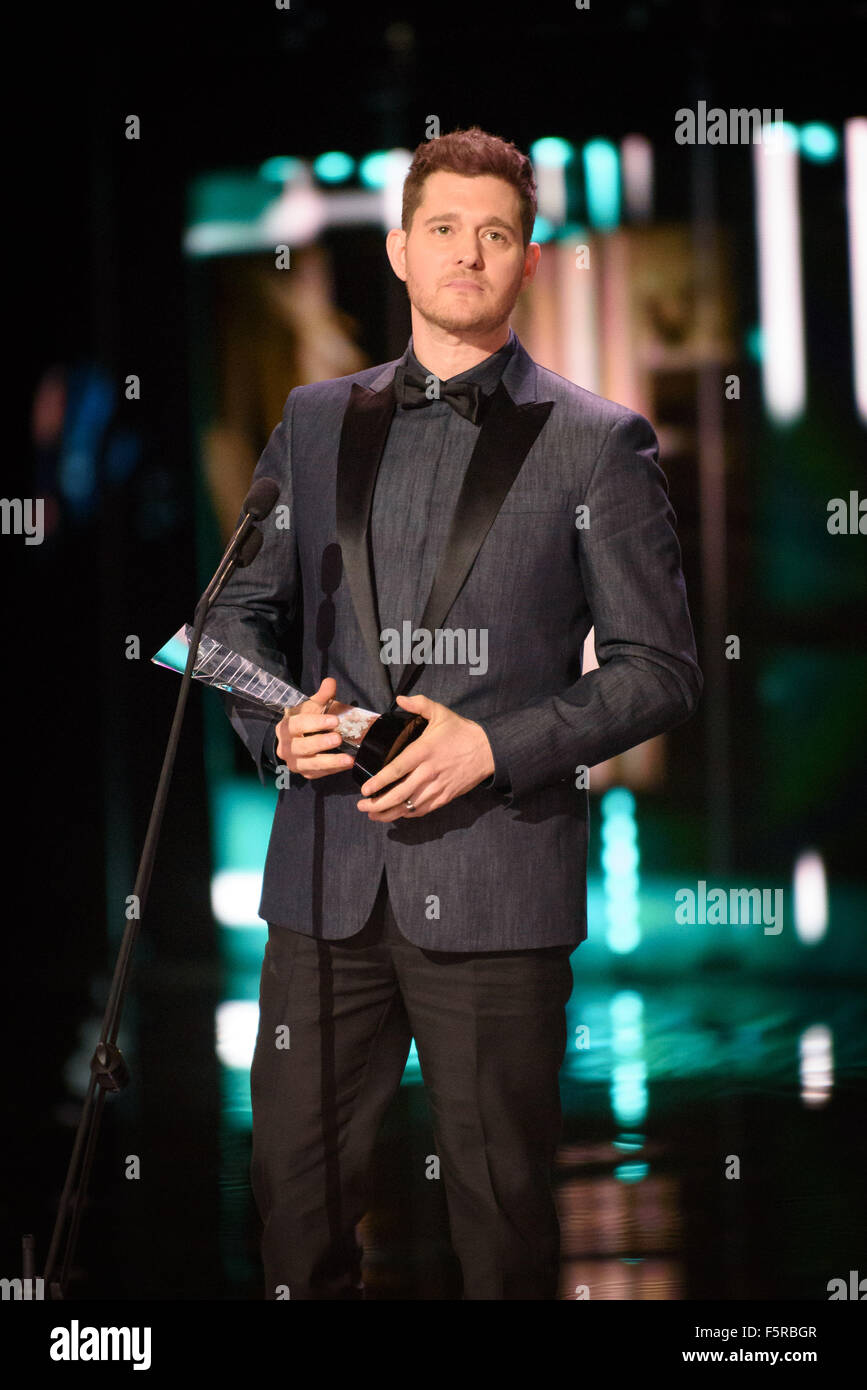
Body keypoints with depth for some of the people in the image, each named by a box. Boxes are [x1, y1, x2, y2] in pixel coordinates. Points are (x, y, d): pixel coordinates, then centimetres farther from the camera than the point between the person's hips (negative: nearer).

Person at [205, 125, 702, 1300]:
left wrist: (495, 746, -13)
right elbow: (243, 610, 18)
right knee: (299, 1190, 8)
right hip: (326, 882, 4)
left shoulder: (598, 444, 1)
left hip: (495, 892, -3)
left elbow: (659, 669, -1)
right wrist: (276, 721, -3)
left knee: (502, 1203, 3)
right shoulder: (317, 421, 13)